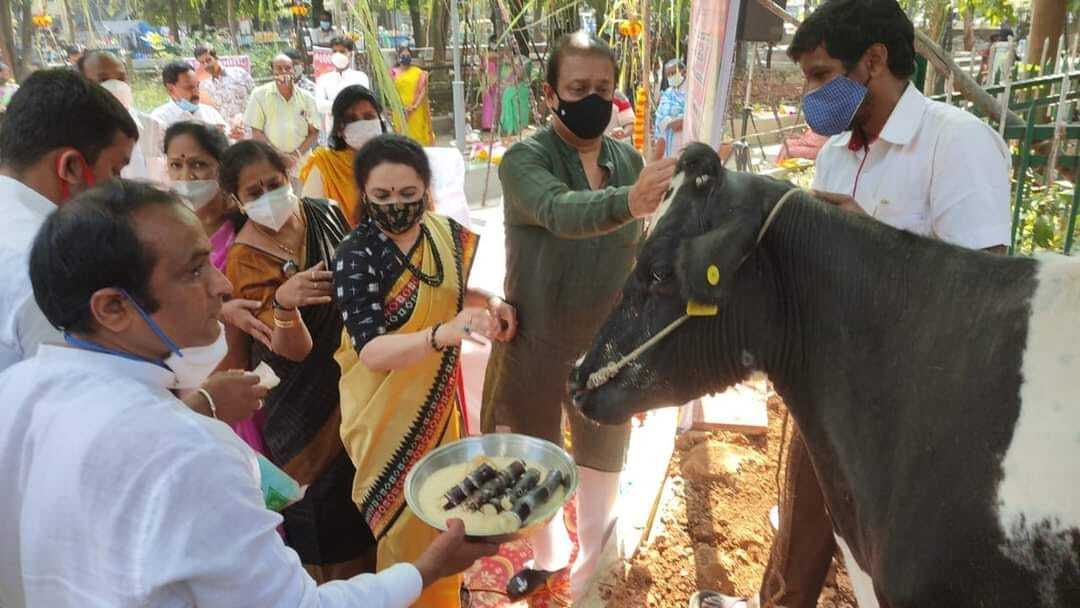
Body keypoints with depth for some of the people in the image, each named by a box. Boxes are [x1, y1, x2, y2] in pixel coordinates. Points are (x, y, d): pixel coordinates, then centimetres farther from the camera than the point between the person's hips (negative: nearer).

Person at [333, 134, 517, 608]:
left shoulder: (446, 233, -6)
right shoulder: (355, 256, -23)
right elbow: (371, 351, -34)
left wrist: (493, 304, -6)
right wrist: (442, 335, -50)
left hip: (438, 398, 6)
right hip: (387, 412, -6)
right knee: (404, 521, 10)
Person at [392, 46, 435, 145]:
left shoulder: (418, 72, 3)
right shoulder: (394, 73, 5)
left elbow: (423, 90, -2)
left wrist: (415, 105, -15)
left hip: (417, 111, 0)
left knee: (418, 133, 0)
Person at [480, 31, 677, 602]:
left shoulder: (630, 161, -2)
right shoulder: (524, 158, -16)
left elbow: (635, 254, 8)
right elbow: (560, 211, -39)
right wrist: (628, 201, -58)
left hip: (609, 342, 3)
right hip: (535, 342, -3)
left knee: (602, 459, 18)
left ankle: (593, 563, 44)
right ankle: (547, 552, 47)